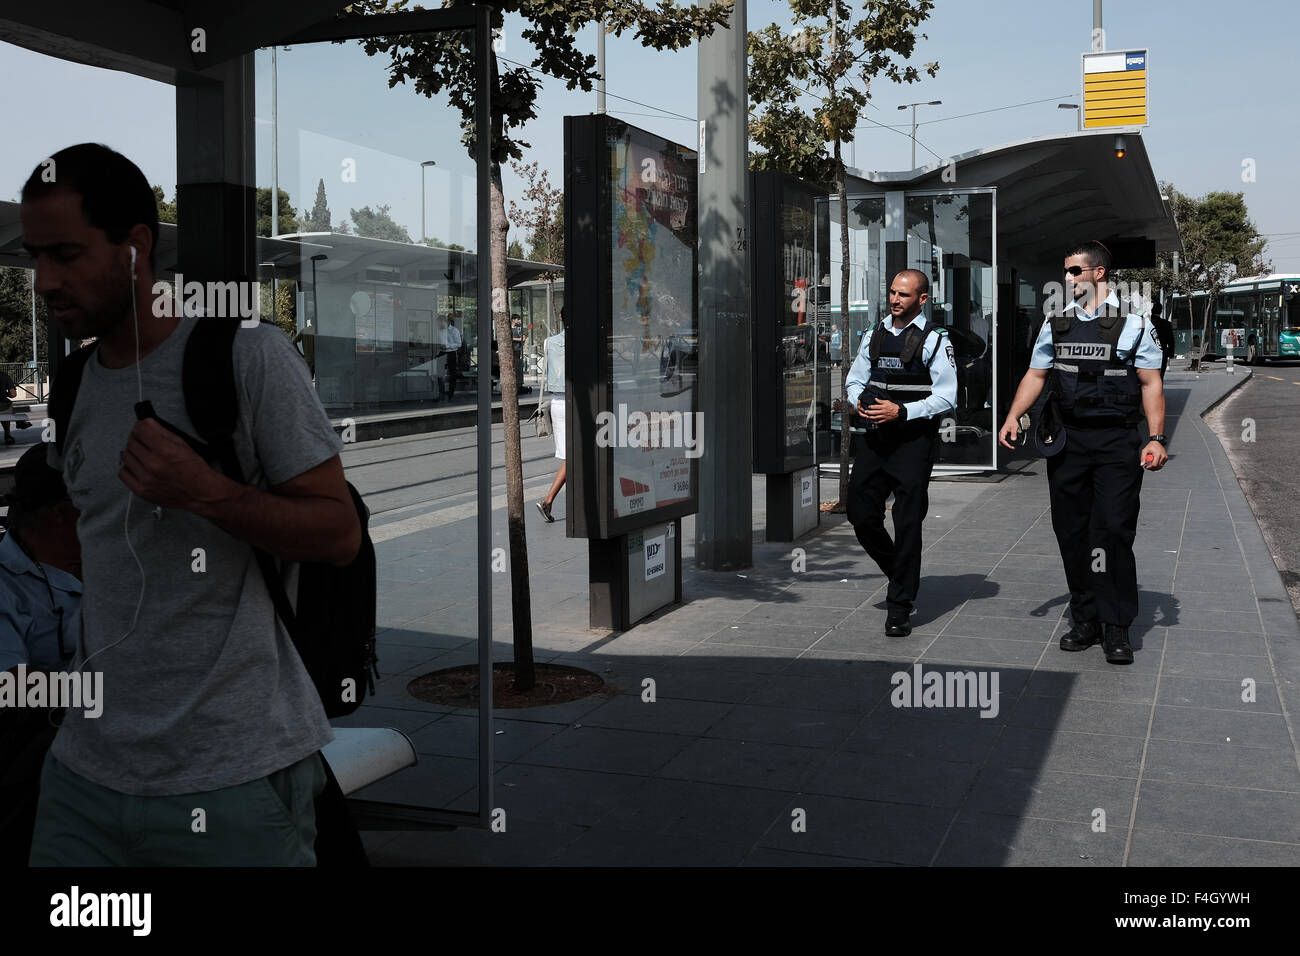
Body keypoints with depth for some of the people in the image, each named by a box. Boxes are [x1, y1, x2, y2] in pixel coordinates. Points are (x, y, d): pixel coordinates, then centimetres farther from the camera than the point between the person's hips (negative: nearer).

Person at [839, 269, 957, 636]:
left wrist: (901, 411, -19)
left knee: (907, 523, -4)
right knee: (861, 516, 7)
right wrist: (859, 401, -4)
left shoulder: (934, 340, -4)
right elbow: (854, 381, 19)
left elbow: (946, 397, -9)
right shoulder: (873, 336, 12)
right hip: (874, 437, 6)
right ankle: (901, 576, 32)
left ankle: (900, 607, 7)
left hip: (913, 440, -6)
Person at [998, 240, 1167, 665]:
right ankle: (1086, 620, 17)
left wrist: (1156, 438, -9)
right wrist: (1013, 417, 0)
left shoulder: (1132, 323, 1)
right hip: (1067, 442, 4)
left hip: (1117, 442, -4)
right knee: (1071, 532, 6)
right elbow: (1035, 375, 14)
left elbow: (1151, 384, 0)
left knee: (1112, 531, -9)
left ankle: (1116, 628, 0)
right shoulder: (1057, 323, 12)